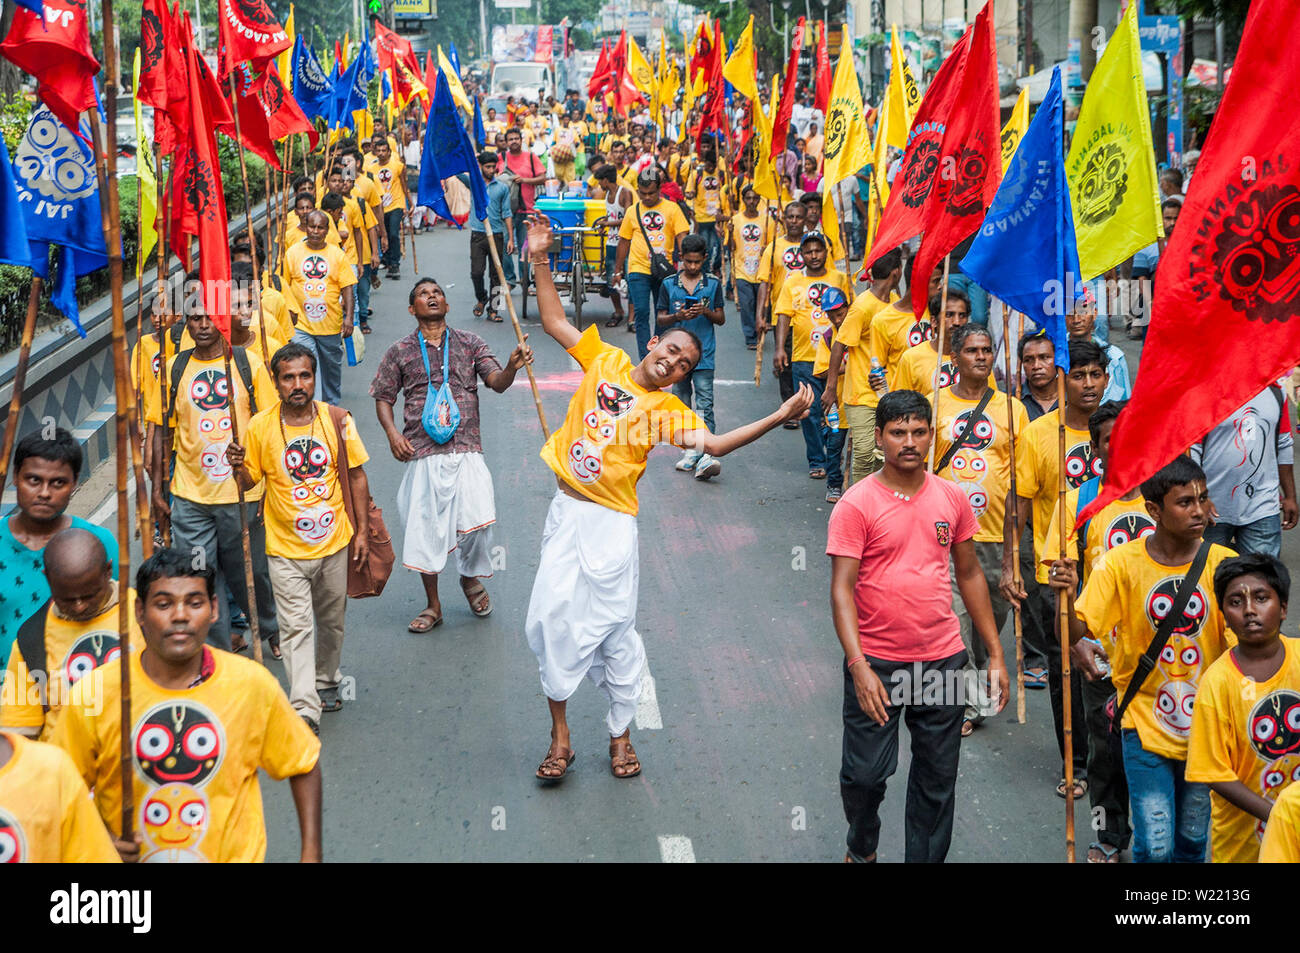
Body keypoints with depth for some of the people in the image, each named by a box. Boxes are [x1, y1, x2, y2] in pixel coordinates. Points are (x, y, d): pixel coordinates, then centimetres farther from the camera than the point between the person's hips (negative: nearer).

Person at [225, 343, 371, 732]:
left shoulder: (337, 421, -5)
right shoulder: (259, 427, -8)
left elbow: (356, 475, 3)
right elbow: (250, 481, 2)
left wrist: (362, 529, 1)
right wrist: (239, 467, -22)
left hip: (335, 542, 2)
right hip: (286, 549, -2)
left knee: (332, 620, 17)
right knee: (296, 626, -8)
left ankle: (326, 682, 40)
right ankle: (305, 710, -12)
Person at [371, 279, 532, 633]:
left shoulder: (469, 343, 10)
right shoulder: (400, 352, 10)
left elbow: (496, 382, 0)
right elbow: (383, 398, 13)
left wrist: (511, 367, -22)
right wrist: (392, 433, -5)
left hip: (466, 450, 0)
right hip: (422, 453, 0)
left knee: (476, 520, -11)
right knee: (425, 526, 2)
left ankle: (471, 577, 21)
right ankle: (433, 606, 18)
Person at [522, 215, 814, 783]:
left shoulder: (667, 410, -1)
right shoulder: (604, 361, 5)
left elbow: (714, 444, -14)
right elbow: (555, 321, 11)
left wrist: (779, 417, -22)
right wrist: (541, 260, 5)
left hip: (612, 523, -1)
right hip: (566, 512, 2)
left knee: (615, 625, 3)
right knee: (552, 614, -4)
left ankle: (620, 732, 19)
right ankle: (559, 734, 8)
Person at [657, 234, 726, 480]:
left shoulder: (713, 284, 4)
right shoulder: (669, 284, 4)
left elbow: (721, 320, 7)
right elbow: (661, 319, 5)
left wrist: (706, 312, -13)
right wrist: (677, 316, -15)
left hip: (704, 353, -2)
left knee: (705, 403, -11)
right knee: (682, 404, 9)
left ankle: (705, 456, -18)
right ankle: (689, 452, 20)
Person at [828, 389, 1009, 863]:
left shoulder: (952, 498, 3)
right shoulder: (857, 505, -10)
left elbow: (970, 574, 12)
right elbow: (841, 589, -13)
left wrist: (995, 654, 10)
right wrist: (859, 666, -23)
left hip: (943, 659, 4)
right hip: (876, 663, -3)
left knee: (938, 778, 11)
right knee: (866, 773, 3)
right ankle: (862, 849, 32)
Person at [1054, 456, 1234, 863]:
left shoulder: (1222, 563, -7)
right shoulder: (1121, 563, -10)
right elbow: (1078, 631, -13)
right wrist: (1067, 597, -33)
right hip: (1146, 722, -2)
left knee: (1192, 839, 15)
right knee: (1155, 845, -7)